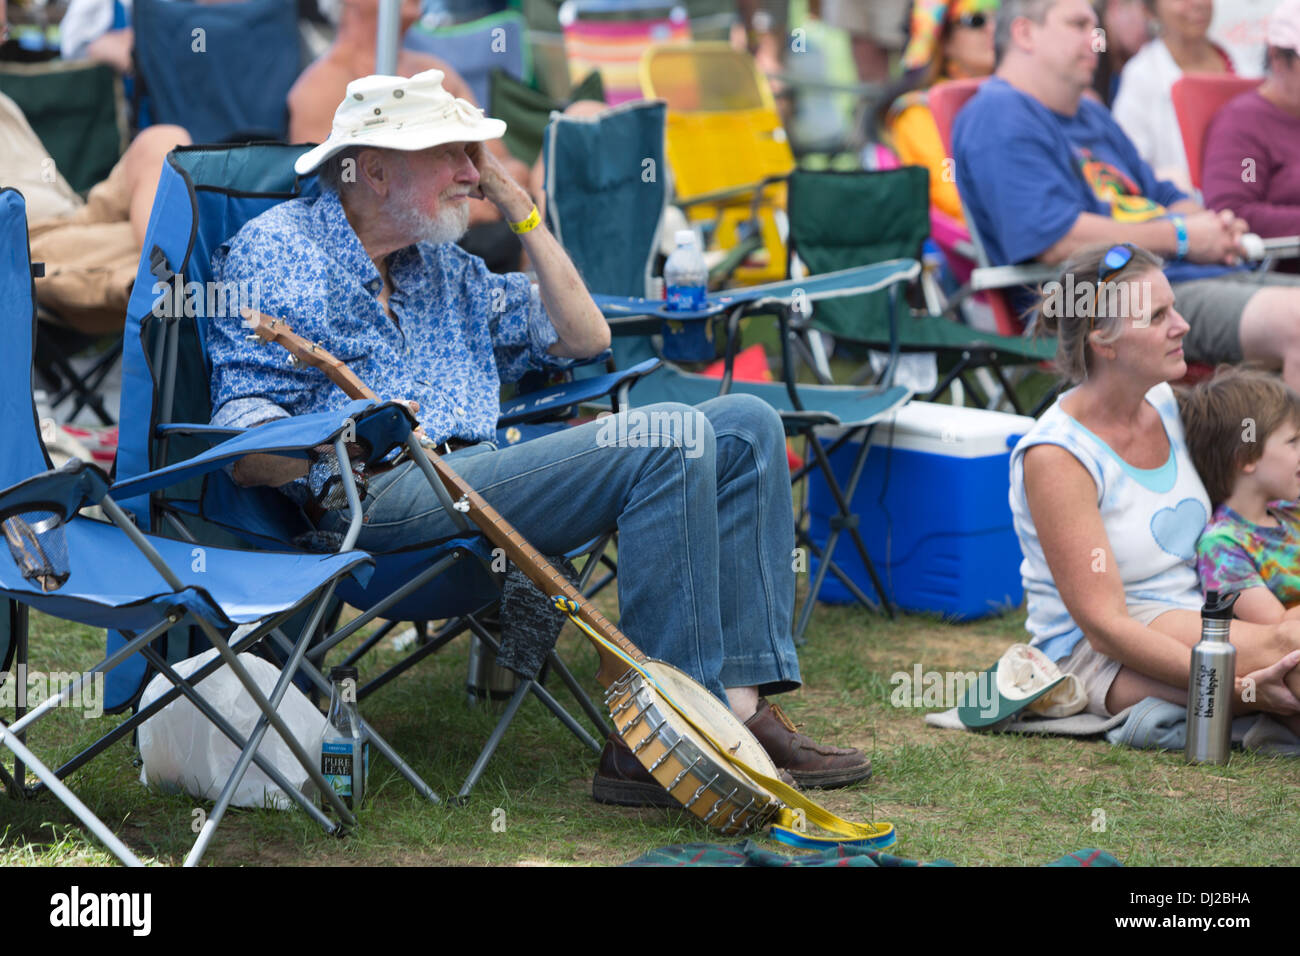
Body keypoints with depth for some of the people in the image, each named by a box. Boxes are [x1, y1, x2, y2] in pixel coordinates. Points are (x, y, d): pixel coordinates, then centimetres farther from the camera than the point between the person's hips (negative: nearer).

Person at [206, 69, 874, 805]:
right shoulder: (274, 249, 3)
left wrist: (521, 210, 19)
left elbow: (585, 336, 25)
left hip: (477, 466, 9)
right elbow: (244, 453, -6)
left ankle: (742, 704, -14)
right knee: (668, 440, -25)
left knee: (745, 426, -3)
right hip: (377, 495, -8)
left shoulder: (446, 267, 26)